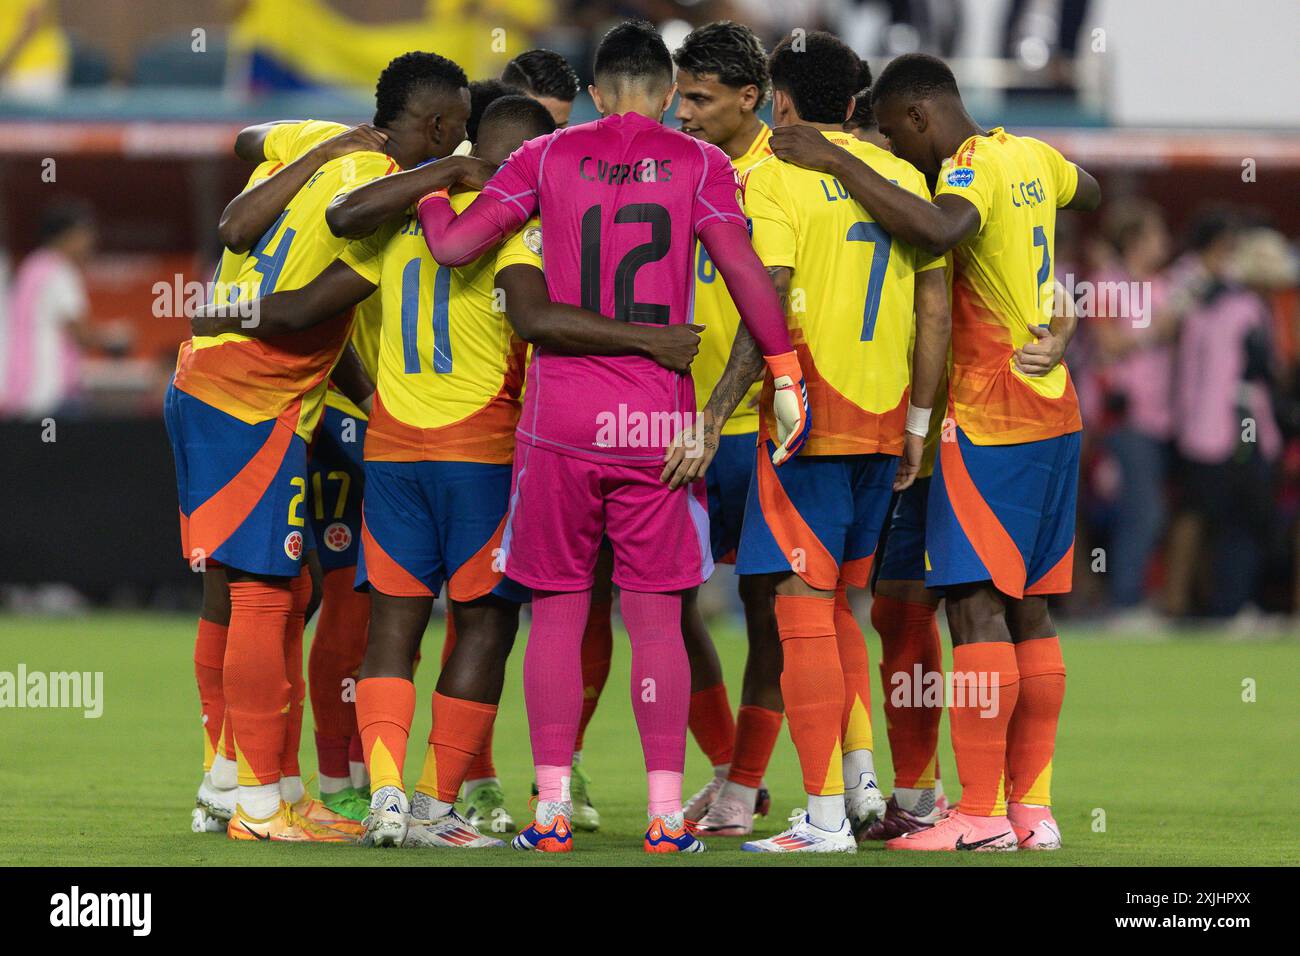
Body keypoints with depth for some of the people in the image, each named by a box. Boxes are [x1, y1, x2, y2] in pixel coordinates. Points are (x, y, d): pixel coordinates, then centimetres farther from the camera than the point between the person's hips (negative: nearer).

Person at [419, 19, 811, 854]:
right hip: (658, 424, 0)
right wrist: (788, 378, -3)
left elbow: (453, 244, 1)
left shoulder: (549, 157, 3)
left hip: (560, 419, 0)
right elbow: (746, 273, -7)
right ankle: (666, 816, 2)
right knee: (657, 622, 4)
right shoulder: (700, 164, 1)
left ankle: (553, 811, 4)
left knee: (557, 616, 7)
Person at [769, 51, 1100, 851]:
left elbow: (937, 230, -37)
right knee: (1029, 611, 9)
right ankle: (1032, 808, 9)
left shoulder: (972, 169, -14)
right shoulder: (1030, 158, 13)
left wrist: (840, 162, -30)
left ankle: (982, 815, -13)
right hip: (1053, 416, 9)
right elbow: (1090, 193, 36)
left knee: (977, 605, -9)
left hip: (988, 424, -9)